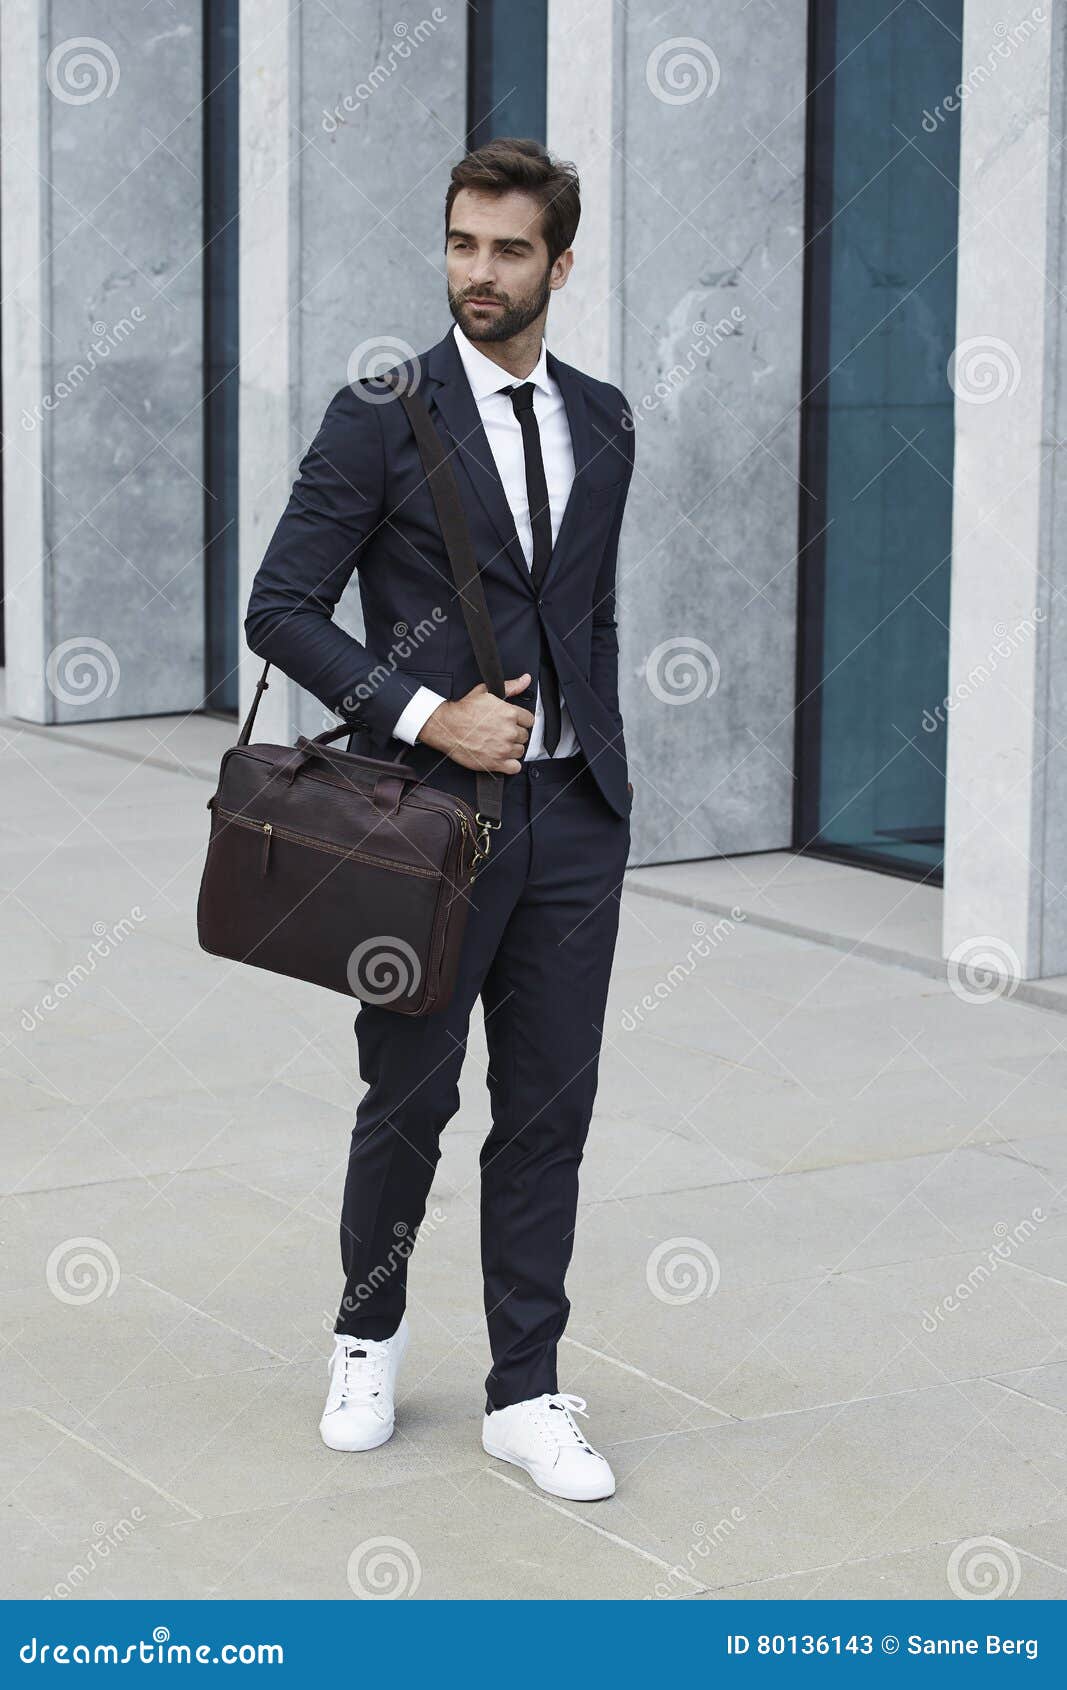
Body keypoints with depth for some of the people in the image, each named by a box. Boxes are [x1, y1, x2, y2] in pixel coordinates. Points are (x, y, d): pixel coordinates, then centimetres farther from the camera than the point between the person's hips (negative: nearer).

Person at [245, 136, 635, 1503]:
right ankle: (369, 1335, 32)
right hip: (433, 815, -4)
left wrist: (600, 771, 14)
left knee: (549, 1110, 6)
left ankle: (526, 1394, 16)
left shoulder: (601, 422, 9)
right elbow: (280, 610, -9)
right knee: (410, 1101, 8)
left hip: (573, 818, 4)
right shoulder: (380, 418, -7)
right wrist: (428, 714, -16)